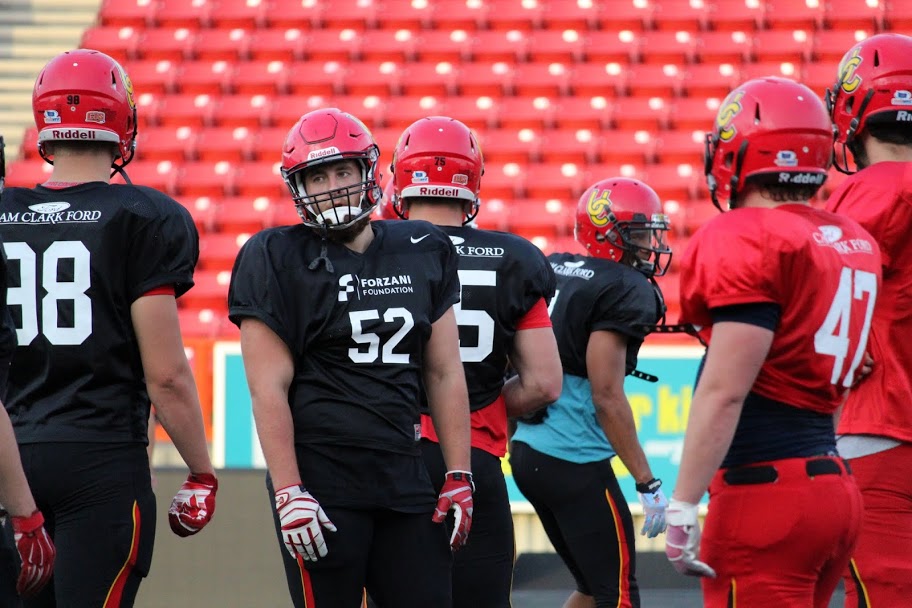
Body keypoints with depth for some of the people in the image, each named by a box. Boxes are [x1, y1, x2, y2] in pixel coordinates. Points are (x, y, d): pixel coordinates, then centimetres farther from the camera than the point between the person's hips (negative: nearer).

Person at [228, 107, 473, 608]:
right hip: (321, 483, -5)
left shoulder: (423, 254, 12)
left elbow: (445, 374, 15)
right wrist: (289, 493, -15)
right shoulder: (278, 260, -3)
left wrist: (459, 477, 8)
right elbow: (269, 389, -8)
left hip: (404, 478, 5)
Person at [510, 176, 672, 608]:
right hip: (575, 461, -9)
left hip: (528, 452, 9)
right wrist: (647, 483, -15)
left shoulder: (552, 271, 12)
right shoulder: (624, 291, -12)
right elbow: (606, 397, -18)